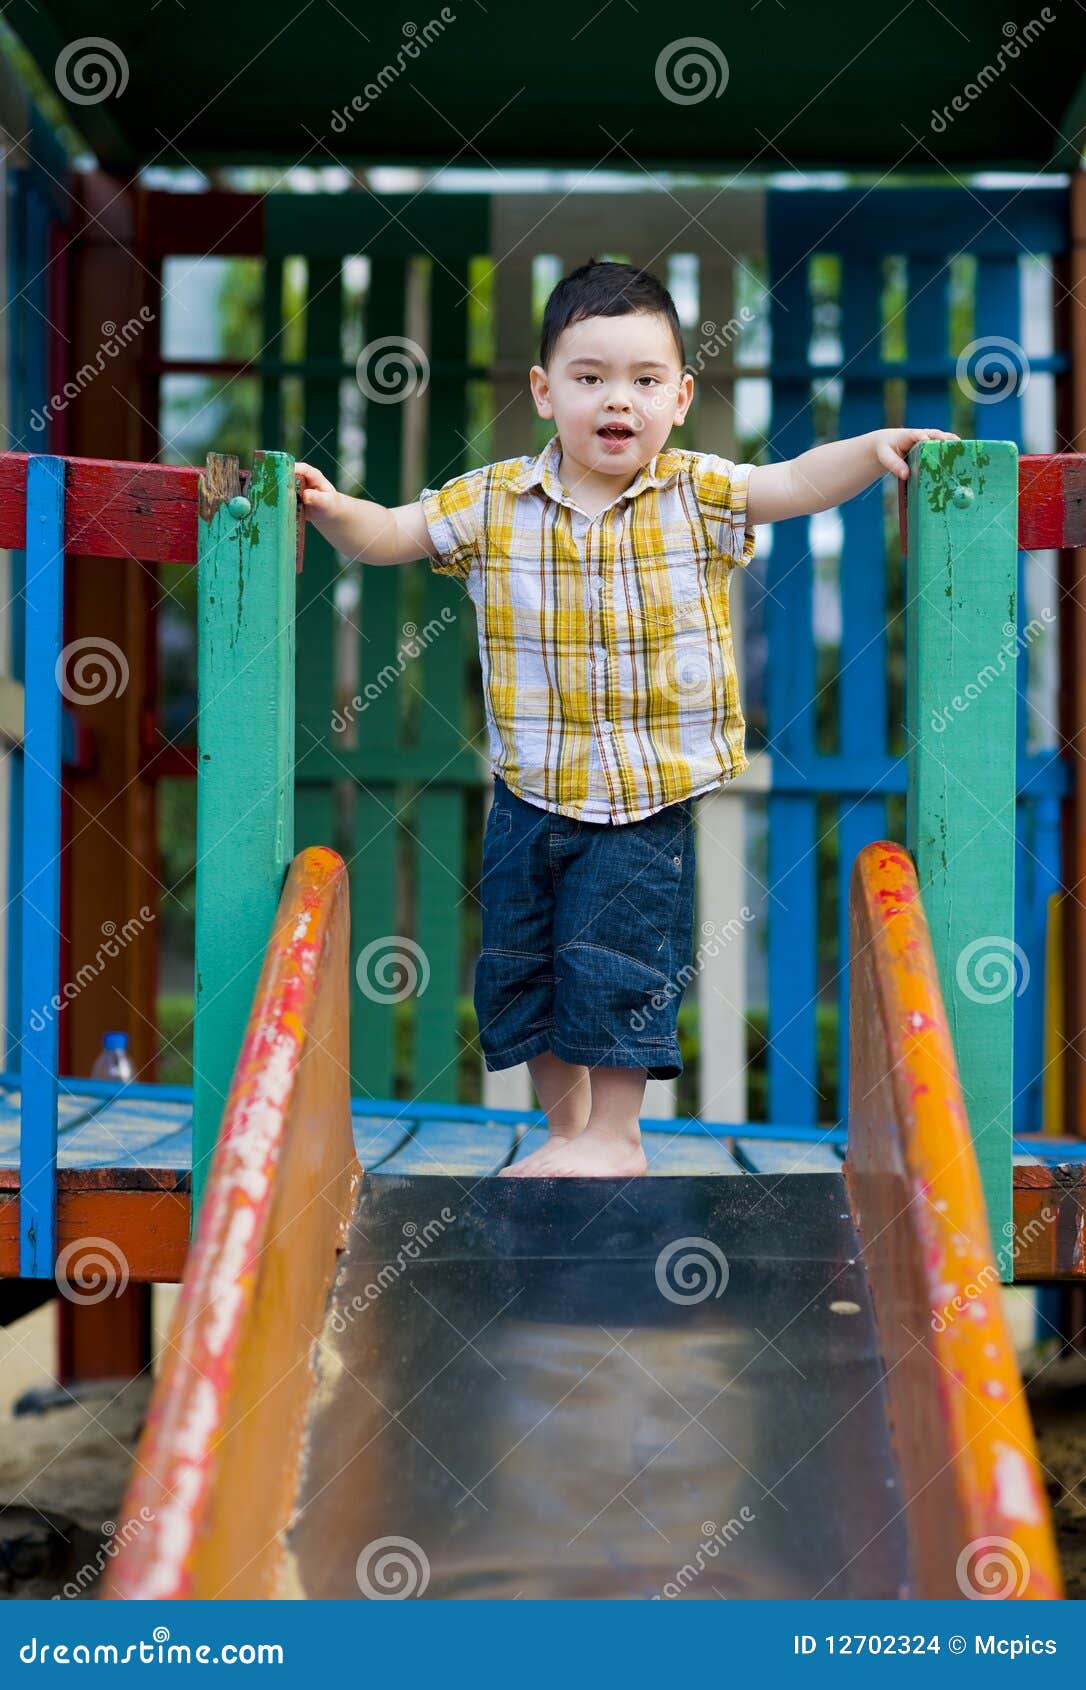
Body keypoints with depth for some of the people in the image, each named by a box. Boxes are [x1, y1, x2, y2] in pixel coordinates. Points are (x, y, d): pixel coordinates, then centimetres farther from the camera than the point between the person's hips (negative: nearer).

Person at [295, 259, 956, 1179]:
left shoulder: (697, 495, -5)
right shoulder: (493, 503, -1)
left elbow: (794, 484, -12)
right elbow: (391, 534, 3)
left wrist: (876, 448, -27)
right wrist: (333, 509, -15)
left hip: (648, 801, -3)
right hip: (530, 794, 3)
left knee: (614, 962, -4)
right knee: (518, 967, 11)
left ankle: (615, 1134, 15)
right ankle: (566, 1127, 29)